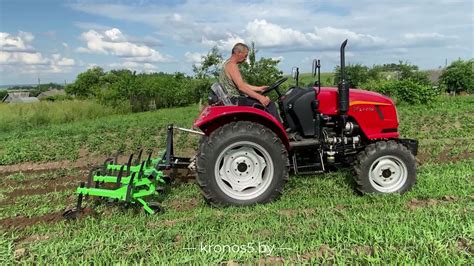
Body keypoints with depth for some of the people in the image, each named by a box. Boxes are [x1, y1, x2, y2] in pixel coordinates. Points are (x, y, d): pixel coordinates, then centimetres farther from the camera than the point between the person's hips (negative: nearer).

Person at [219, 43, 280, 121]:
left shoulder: (228, 64, 19)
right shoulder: (231, 65, -14)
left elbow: (243, 84, 22)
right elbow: (241, 87, -26)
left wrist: (258, 88, 18)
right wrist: (259, 97, -29)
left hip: (236, 98, 11)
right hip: (236, 100, -11)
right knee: (270, 105, -16)